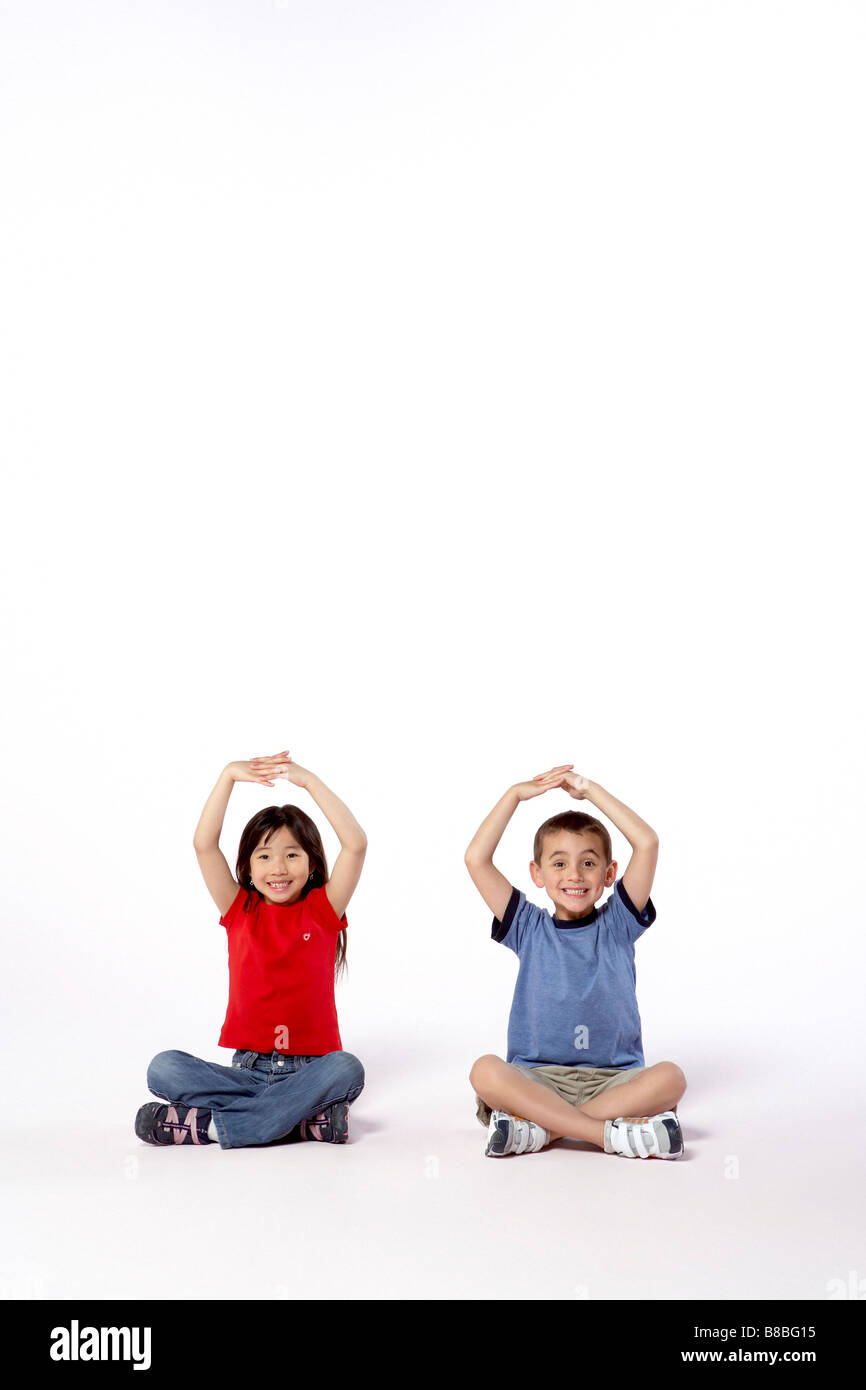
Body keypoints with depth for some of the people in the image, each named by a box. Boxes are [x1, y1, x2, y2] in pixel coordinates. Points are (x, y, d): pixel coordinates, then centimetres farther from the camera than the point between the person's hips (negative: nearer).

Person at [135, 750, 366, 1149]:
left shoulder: (323, 910, 4)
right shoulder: (240, 910, 7)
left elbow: (356, 844, -10)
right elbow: (204, 845, -5)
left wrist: (308, 780, -12)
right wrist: (229, 775, -12)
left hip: (310, 1069, -1)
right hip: (248, 1068, 1)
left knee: (347, 1069, -34)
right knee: (163, 1069, -22)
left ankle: (209, 1125, -25)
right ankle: (306, 1118, -27)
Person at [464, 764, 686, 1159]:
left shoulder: (617, 924, 7)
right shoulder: (530, 930, 8)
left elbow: (647, 844, -5)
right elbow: (477, 860, -3)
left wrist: (589, 789, -1)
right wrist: (516, 793, -1)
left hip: (614, 1078, 0)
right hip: (538, 1078, 0)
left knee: (669, 1078, -30)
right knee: (485, 1071, -30)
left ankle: (537, 1128, -28)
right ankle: (613, 1133, -31)